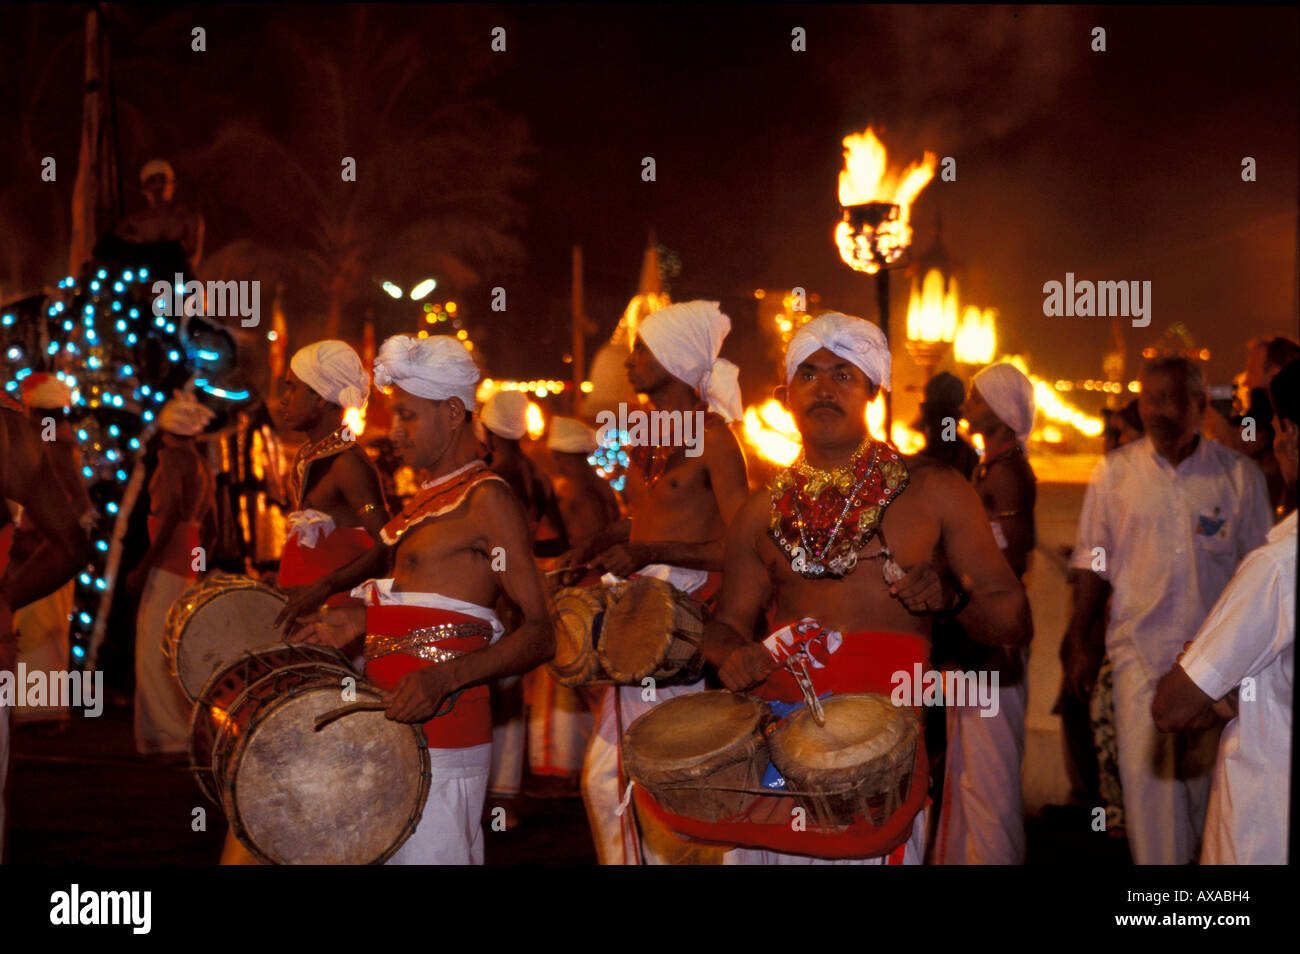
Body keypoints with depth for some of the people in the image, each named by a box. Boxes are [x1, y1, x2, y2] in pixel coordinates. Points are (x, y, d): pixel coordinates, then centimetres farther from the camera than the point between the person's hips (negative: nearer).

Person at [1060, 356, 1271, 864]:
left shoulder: (1240, 475, 1)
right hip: (1140, 648, 0)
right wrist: (1078, 642, 4)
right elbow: (1094, 563, 7)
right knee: (1147, 774, -4)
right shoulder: (1114, 471, 2)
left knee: (1207, 778, 9)